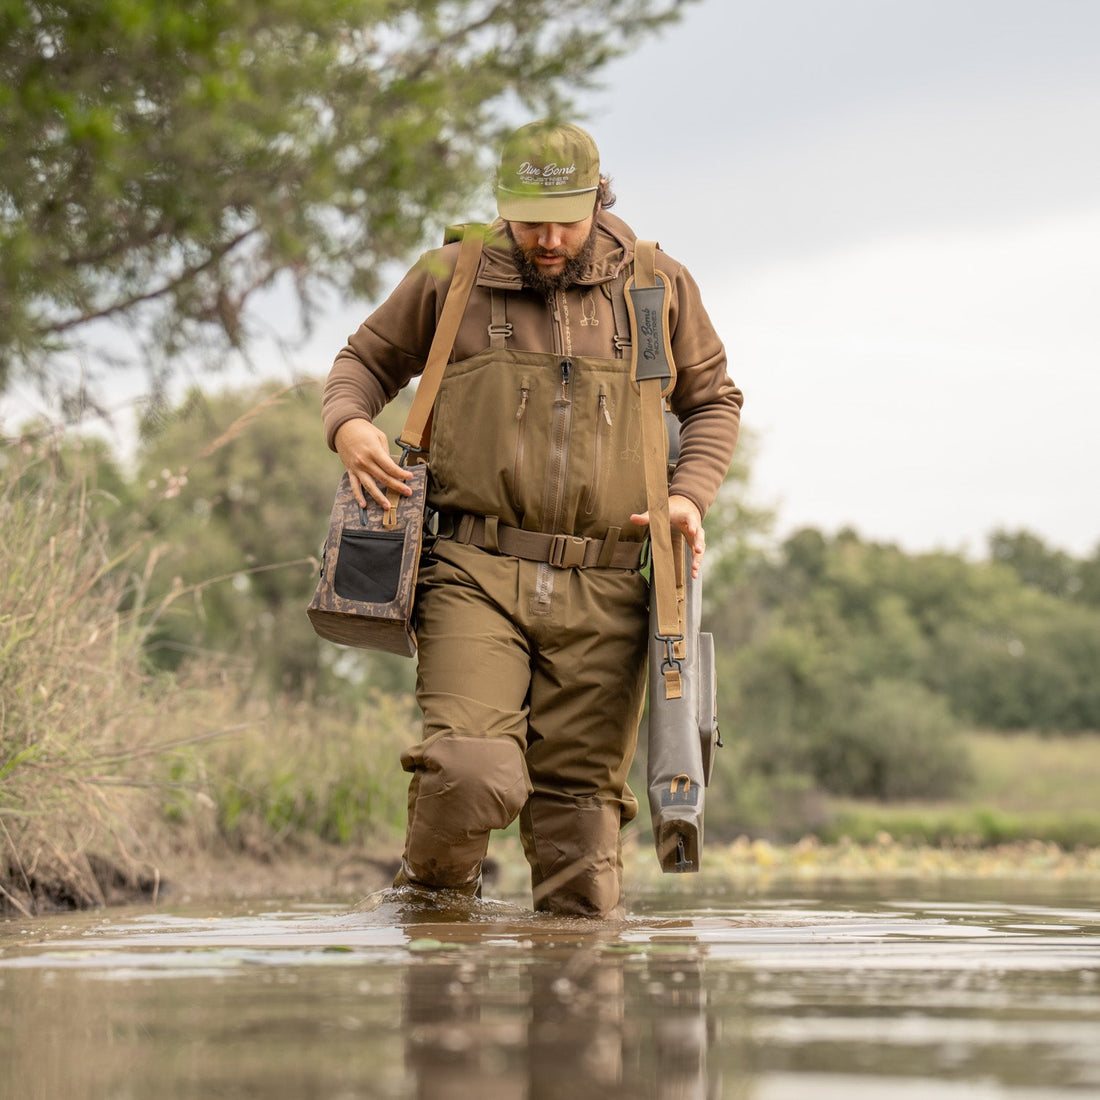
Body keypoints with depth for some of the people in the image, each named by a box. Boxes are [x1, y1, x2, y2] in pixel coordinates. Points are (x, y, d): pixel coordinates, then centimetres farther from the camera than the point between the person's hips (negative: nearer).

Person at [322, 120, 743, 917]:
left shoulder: (658, 288, 12)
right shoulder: (449, 280, 9)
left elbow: (714, 401, 24)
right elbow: (366, 360, 23)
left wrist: (691, 496, 6)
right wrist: (349, 424, 0)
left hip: (602, 593, 2)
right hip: (478, 574, -2)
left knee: (581, 801, 1)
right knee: (473, 776, -20)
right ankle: (433, 897, 9)